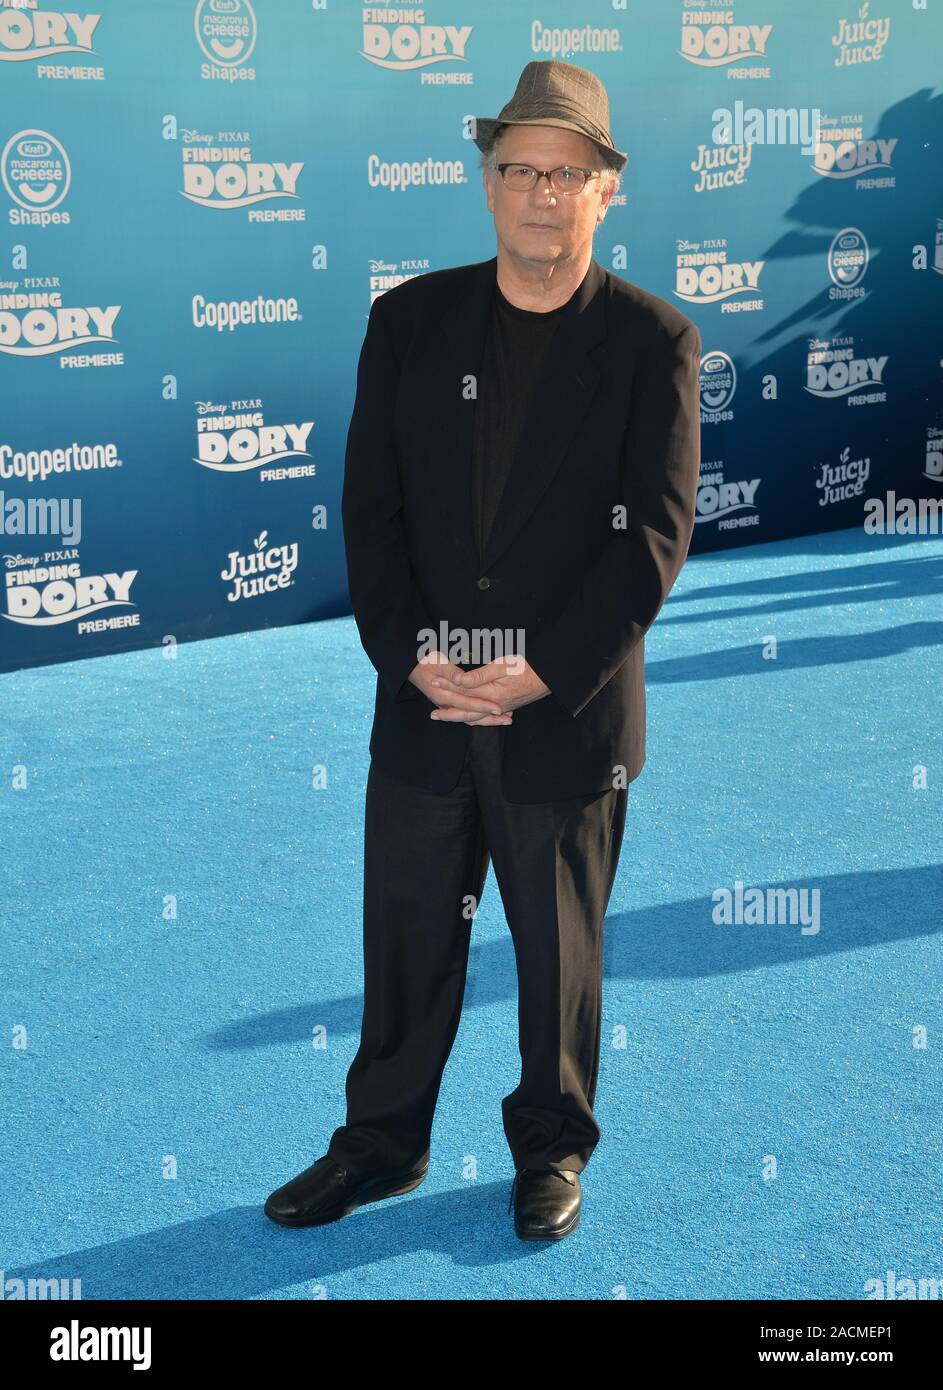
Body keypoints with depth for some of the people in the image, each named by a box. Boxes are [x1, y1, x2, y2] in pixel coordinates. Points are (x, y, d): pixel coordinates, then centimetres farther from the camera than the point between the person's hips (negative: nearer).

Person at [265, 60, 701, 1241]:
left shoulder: (655, 341, -3)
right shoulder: (409, 321, 4)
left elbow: (654, 535, -9)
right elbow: (370, 508, 2)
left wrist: (541, 674, -16)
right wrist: (412, 660, -10)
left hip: (568, 714, -2)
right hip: (423, 701, 2)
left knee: (559, 948, 11)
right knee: (406, 933, 12)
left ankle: (552, 1151, 30)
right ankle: (381, 1142, 30)